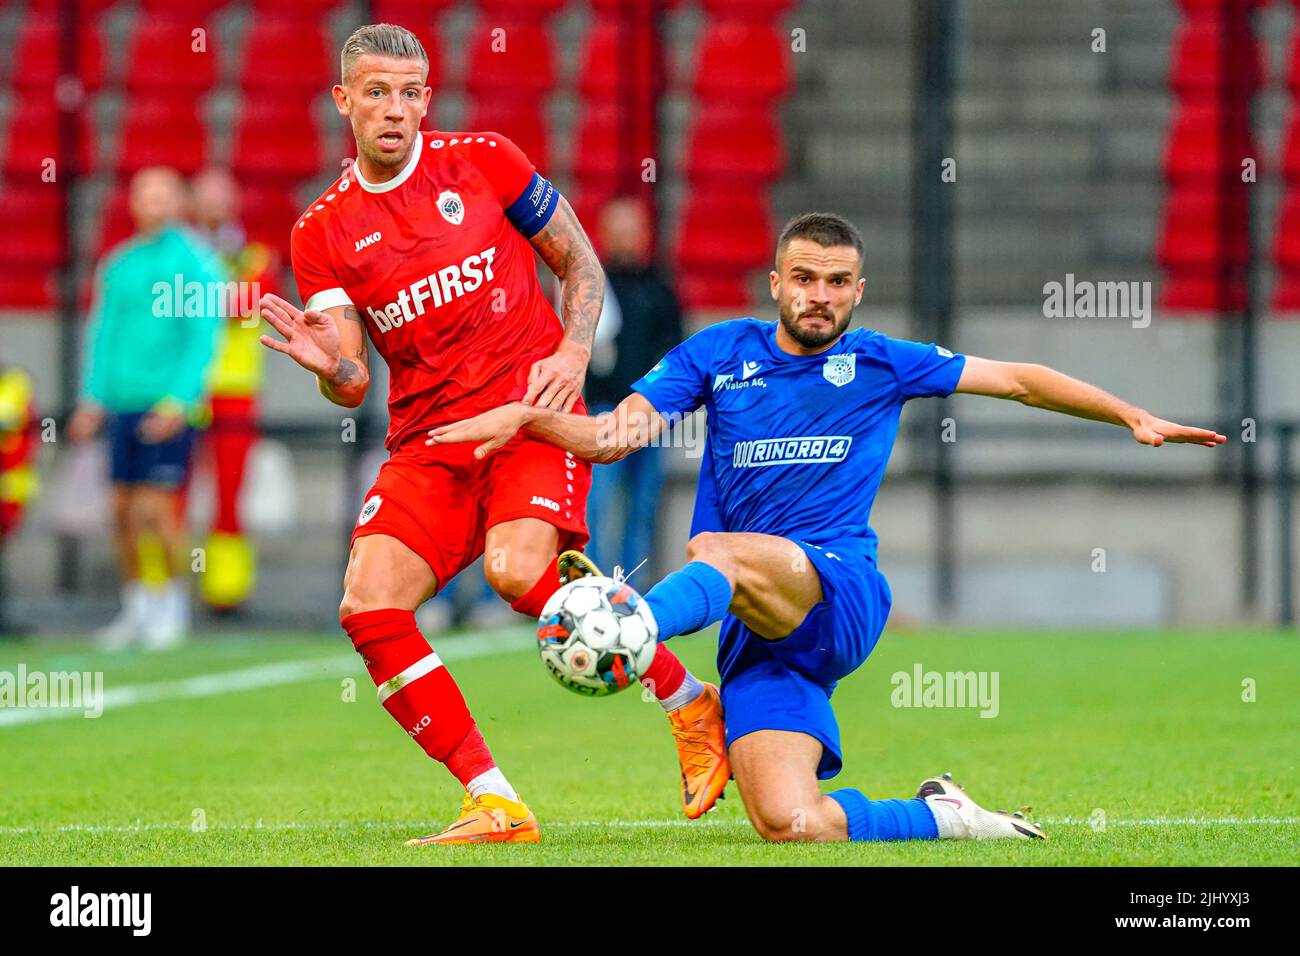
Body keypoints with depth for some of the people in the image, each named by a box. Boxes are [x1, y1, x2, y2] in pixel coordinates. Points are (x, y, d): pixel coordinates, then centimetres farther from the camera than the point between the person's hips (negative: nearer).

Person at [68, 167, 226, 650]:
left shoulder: (195, 263, -4)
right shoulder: (117, 265, 13)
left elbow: (203, 338, -8)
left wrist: (178, 401, -16)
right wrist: (94, 400, 9)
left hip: (170, 409, -5)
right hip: (123, 405, 5)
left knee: (155, 509, -9)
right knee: (123, 511, 5)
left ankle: (172, 607, 3)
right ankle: (136, 606, 17)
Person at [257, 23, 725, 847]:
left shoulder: (484, 162, 3)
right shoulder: (322, 233, 8)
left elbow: (581, 263, 11)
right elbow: (353, 387, 3)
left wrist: (573, 353, -6)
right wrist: (330, 367, -20)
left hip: (530, 407, -4)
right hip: (427, 435, 4)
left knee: (517, 570, -29)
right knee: (368, 604, -16)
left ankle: (690, 702, -9)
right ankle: (497, 806, -12)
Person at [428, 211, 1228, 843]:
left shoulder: (880, 365, 13)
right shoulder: (721, 353, 13)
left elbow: (1020, 380, 22)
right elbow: (612, 437, 9)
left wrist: (1132, 417, 17)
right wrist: (524, 415, -9)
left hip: (842, 598, -2)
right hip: (759, 629, 2)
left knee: (721, 554, -36)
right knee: (790, 825, -19)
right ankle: (939, 818, 4)